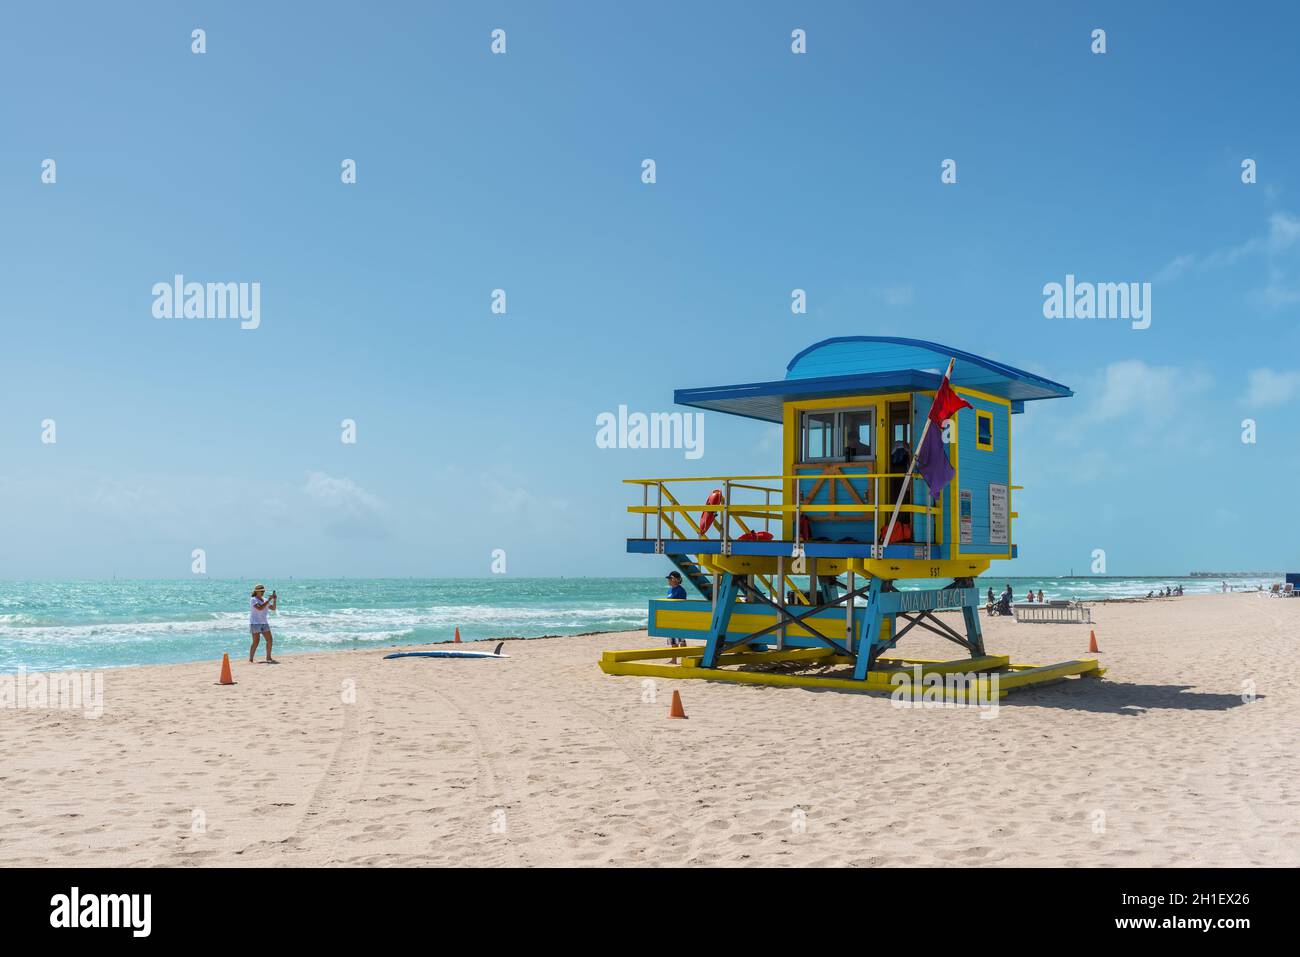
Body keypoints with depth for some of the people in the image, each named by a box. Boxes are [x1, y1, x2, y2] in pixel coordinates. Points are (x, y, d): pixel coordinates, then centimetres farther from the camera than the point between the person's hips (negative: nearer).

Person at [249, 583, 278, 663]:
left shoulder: (265, 600, 12)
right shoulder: (253, 600, -10)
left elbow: (273, 608, 11)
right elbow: (260, 608, -25)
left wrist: (274, 600, -3)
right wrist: (269, 600, -23)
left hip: (264, 623, 7)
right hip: (255, 623, -7)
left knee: (269, 640, 3)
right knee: (256, 642, -11)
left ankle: (268, 658, 15)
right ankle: (250, 660, -5)